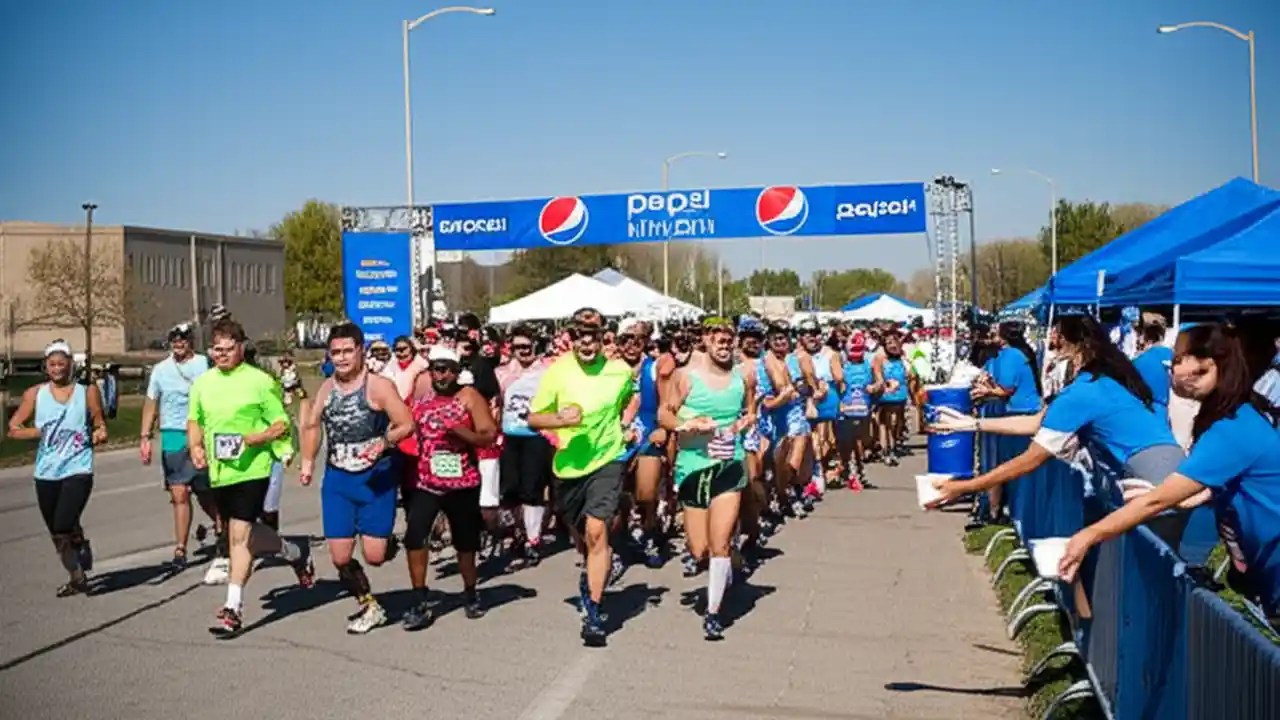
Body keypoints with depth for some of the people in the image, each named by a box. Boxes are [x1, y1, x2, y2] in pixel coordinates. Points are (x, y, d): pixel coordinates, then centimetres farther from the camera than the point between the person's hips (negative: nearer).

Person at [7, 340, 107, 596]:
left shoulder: (87, 392, 3)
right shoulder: (35, 394, 5)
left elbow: (100, 424, 8)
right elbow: (13, 429, 4)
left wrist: (99, 433, -14)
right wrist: (40, 432, -11)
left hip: (78, 470, -3)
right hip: (46, 472, 3)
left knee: (64, 527, -18)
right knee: (57, 534, 11)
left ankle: (81, 545, 15)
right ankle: (76, 577, 31)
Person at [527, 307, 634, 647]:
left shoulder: (620, 371, -6)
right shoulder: (557, 372, -9)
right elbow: (533, 418, -6)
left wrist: (626, 424, 2)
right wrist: (561, 419, -25)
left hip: (605, 461, -2)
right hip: (567, 464, 2)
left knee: (596, 532, -17)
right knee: (580, 533, 21)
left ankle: (593, 615, -13)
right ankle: (594, 573, 54)